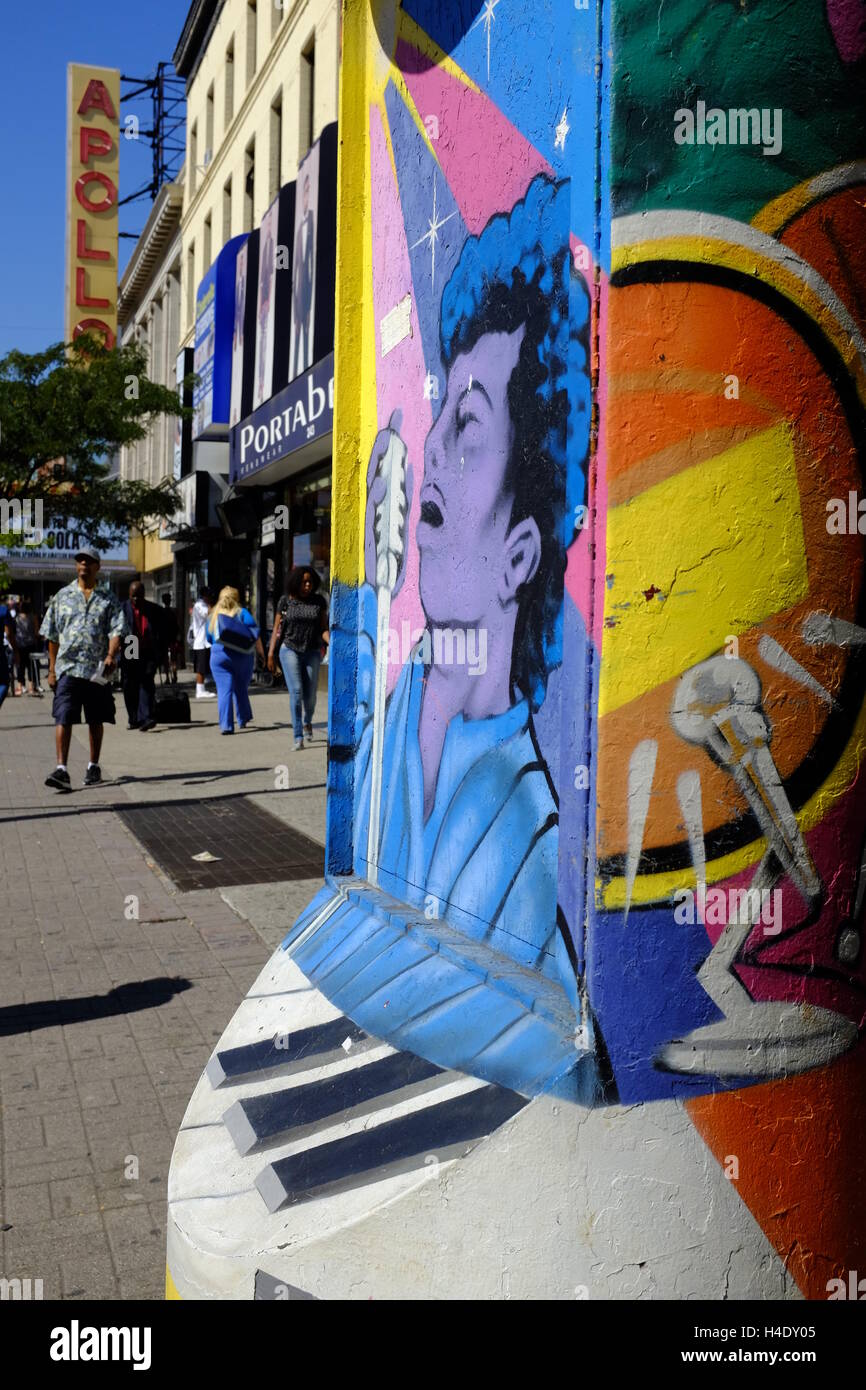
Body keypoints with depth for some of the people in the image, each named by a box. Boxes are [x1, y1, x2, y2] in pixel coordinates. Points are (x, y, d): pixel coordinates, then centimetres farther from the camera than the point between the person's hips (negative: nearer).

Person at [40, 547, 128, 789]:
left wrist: (110, 655, -22)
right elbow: (52, 635, 13)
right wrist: (52, 669, 8)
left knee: (96, 720, 9)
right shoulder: (62, 596, 11)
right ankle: (61, 769, -15)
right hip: (68, 667, 0)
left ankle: (94, 767, 22)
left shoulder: (108, 599, 8)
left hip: (98, 669, 0)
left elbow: (116, 630, -3)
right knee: (63, 718, -11)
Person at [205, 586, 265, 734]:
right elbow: (255, 635, -4)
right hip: (243, 656, -1)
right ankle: (243, 720, 23)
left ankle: (225, 725, -15)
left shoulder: (213, 617, 12)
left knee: (224, 690, -4)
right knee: (241, 689, 15)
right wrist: (261, 653, 3)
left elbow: (209, 640, 21)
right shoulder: (242, 613, 2)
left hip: (218, 656, 1)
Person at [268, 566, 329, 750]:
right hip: (289, 650, -2)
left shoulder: (319, 601, 3)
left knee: (310, 695, 4)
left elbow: (323, 628, 2)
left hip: (312, 652, 2)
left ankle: (307, 721, 39)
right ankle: (298, 737, -11)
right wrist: (271, 653, -2)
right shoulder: (286, 601, 0)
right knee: (296, 692, -13)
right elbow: (277, 628, 4)